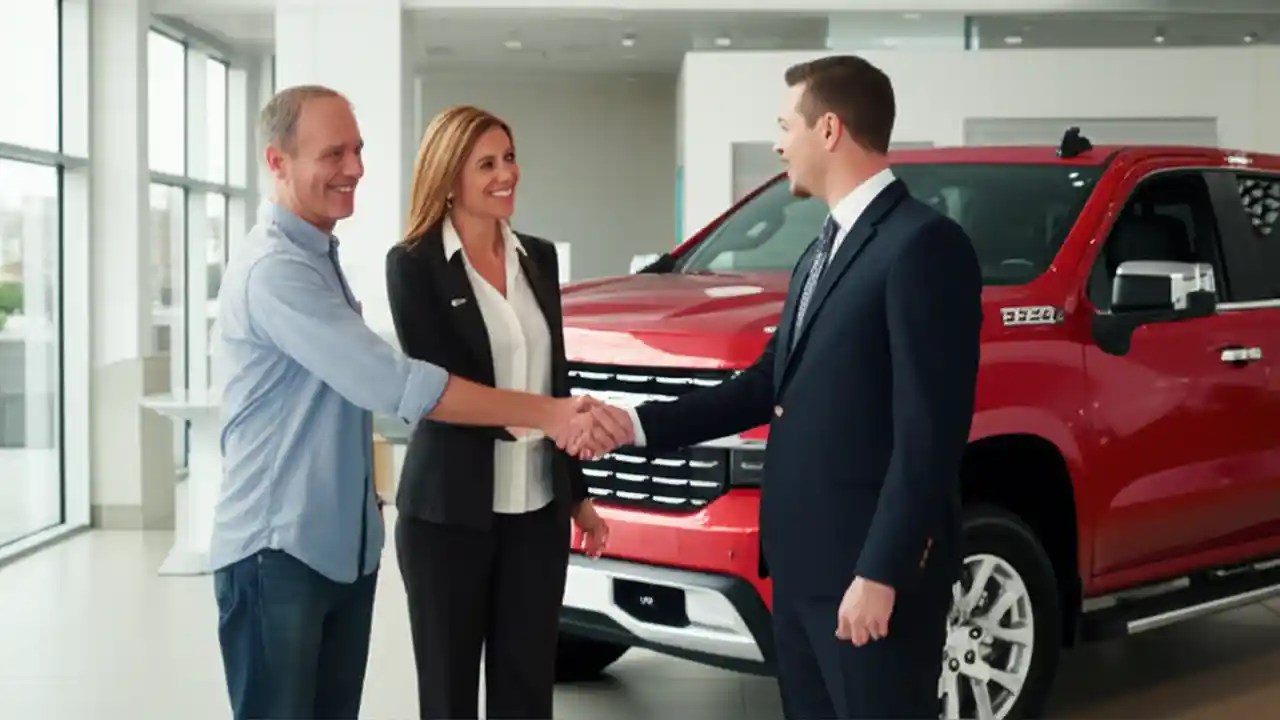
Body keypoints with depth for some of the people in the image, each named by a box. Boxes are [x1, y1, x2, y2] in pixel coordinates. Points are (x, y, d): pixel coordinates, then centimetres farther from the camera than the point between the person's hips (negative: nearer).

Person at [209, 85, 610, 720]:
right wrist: (545, 415, -24)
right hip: (278, 551, -9)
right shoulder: (273, 268, -19)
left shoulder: (320, 255, 13)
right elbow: (392, 383, -25)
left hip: (345, 545, 9)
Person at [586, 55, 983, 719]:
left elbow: (929, 431, -19)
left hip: (870, 569, -9)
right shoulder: (824, 249, 16)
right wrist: (640, 424, 15)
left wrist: (881, 572, -21)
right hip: (801, 563, 9)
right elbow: (772, 383, 20)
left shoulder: (923, 244, -15)